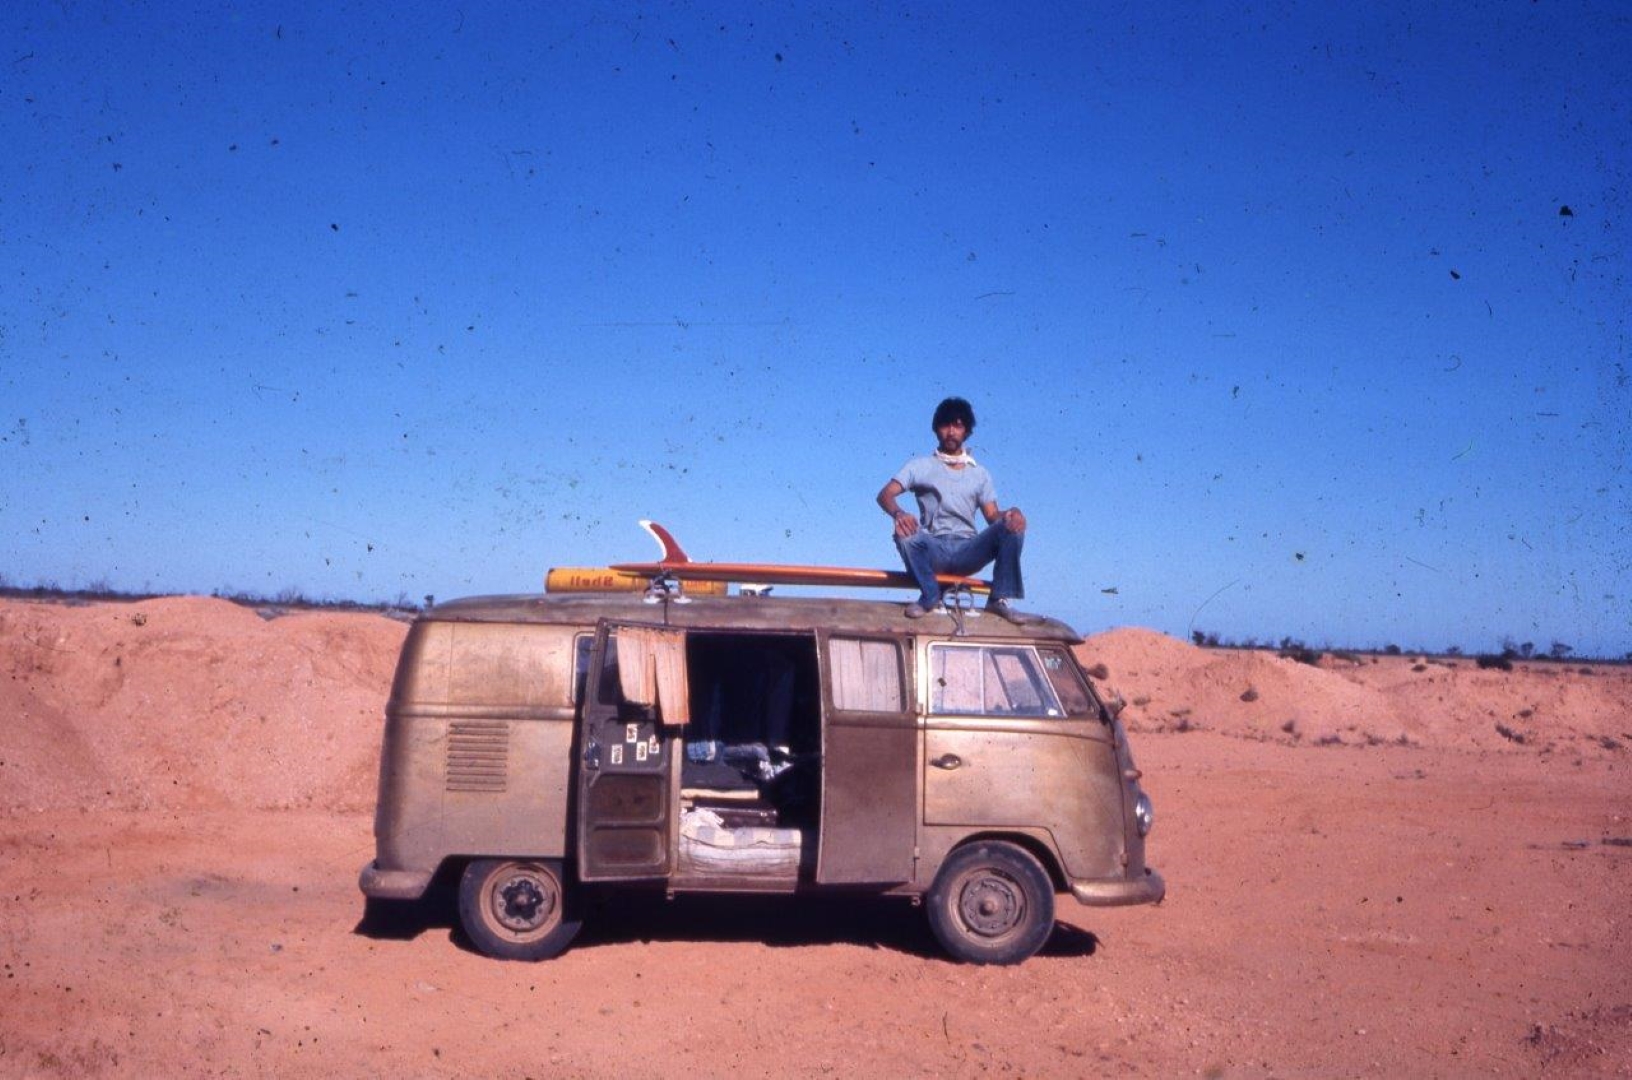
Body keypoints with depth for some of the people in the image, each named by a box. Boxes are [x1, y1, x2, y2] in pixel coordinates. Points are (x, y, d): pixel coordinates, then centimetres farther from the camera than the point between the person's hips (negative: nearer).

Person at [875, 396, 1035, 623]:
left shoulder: (980, 474, 17)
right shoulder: (921, 467, 10)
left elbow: (993, 516, 7)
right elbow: (885, 494, -3)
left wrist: (1011, 513, -18)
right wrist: (898, 513, -27)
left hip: (967, 551, 2)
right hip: (933, 549, -2)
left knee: (1012, 525, -22)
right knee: (906, 534, -34)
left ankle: (1001, 600, -19)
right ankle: (930, 596, -12)